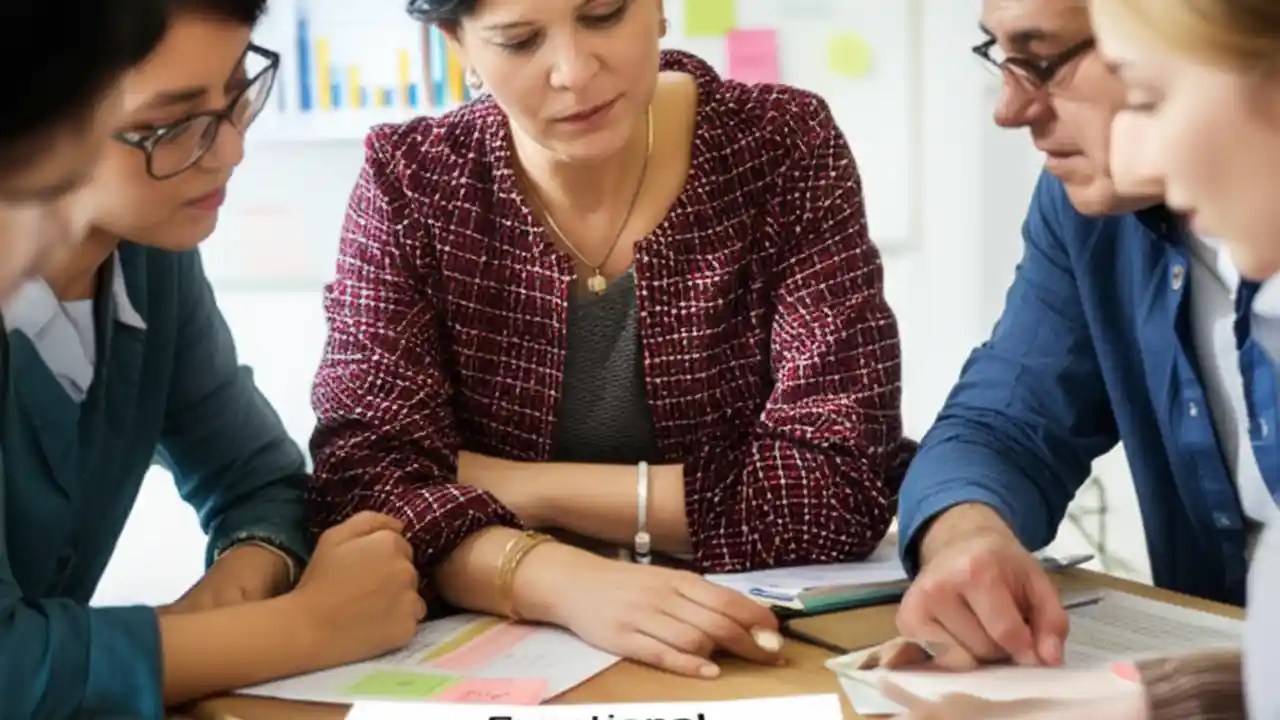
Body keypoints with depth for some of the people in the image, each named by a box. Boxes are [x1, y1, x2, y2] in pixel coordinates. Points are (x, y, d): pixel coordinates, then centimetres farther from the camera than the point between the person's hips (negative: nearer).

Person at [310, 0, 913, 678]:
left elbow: (840, 481, -15)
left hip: (761, 655, 0)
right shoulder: (410, 182, -5)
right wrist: (567, 580, -32)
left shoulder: (783, 150, -8)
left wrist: (525, 488, -16)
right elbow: (365, 478, -15)